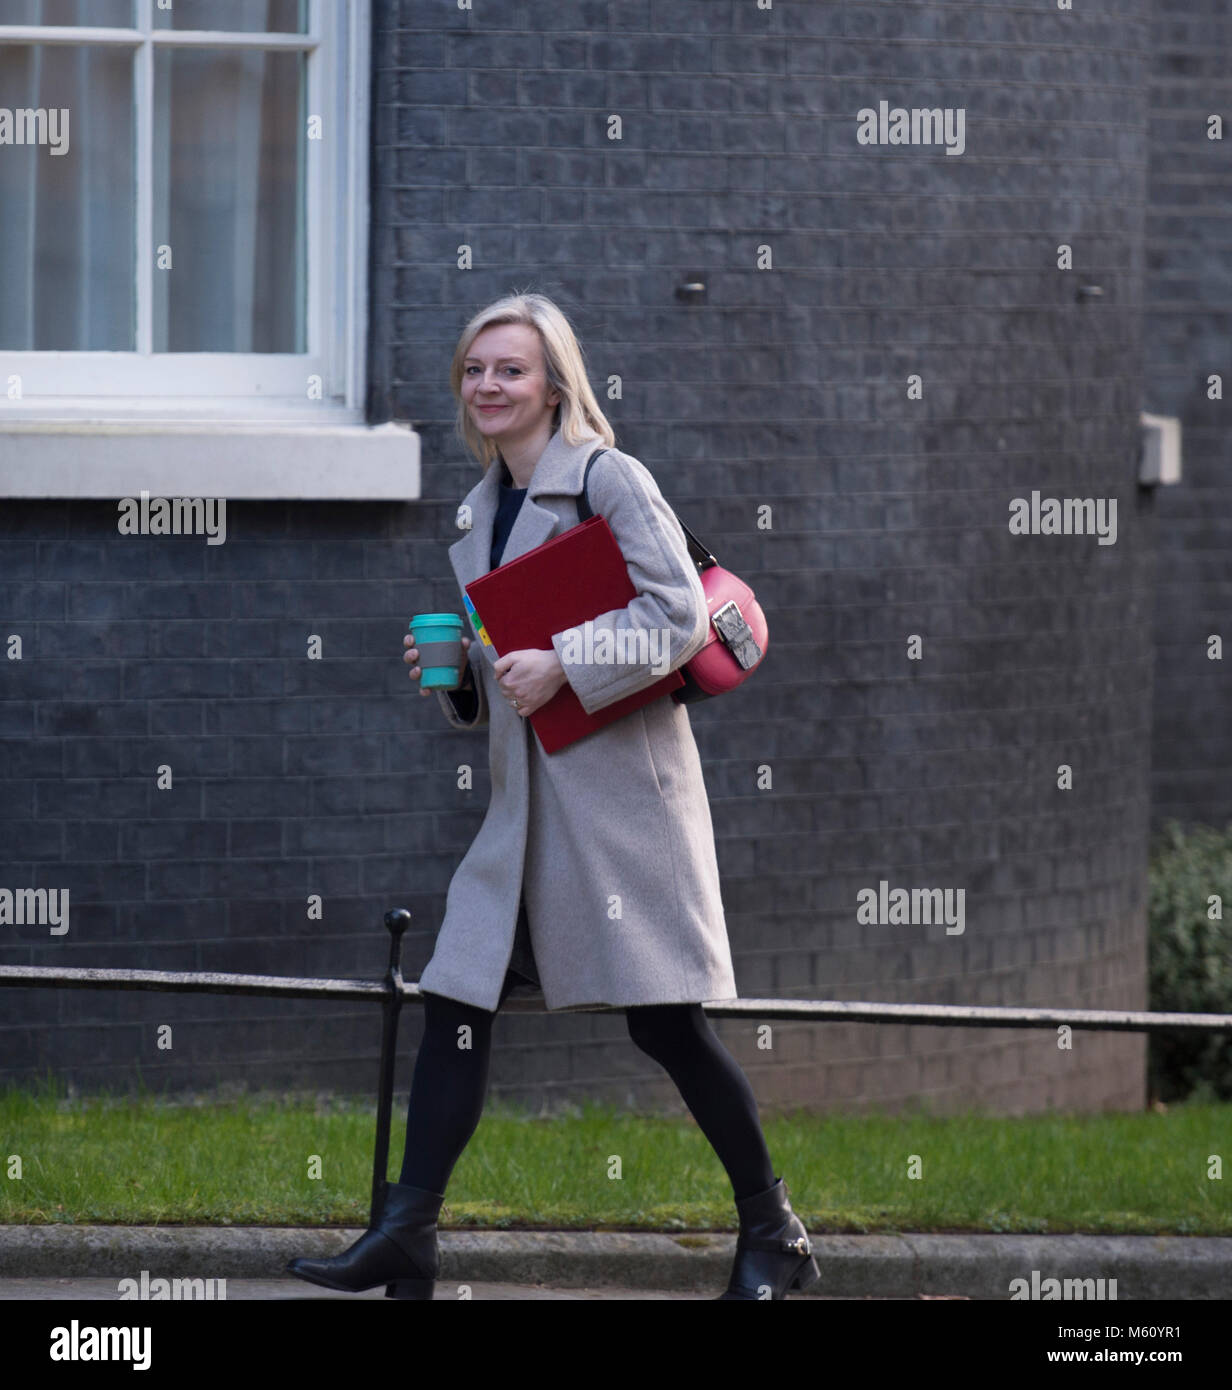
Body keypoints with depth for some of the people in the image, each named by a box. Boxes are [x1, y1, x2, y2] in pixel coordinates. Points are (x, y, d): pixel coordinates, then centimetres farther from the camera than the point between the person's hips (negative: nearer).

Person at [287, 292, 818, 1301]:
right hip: (526, 803, 8)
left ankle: (774, 1236, 6)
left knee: (665, 1018, -6)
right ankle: (406, 1238, 2)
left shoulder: (610, 481, -6)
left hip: (620, 788, -7)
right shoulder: (480, 510, 17)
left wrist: (561, 666, -21)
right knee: (455, 1000, 0)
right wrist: (452, 671, 5)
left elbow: (681, 614, -16)